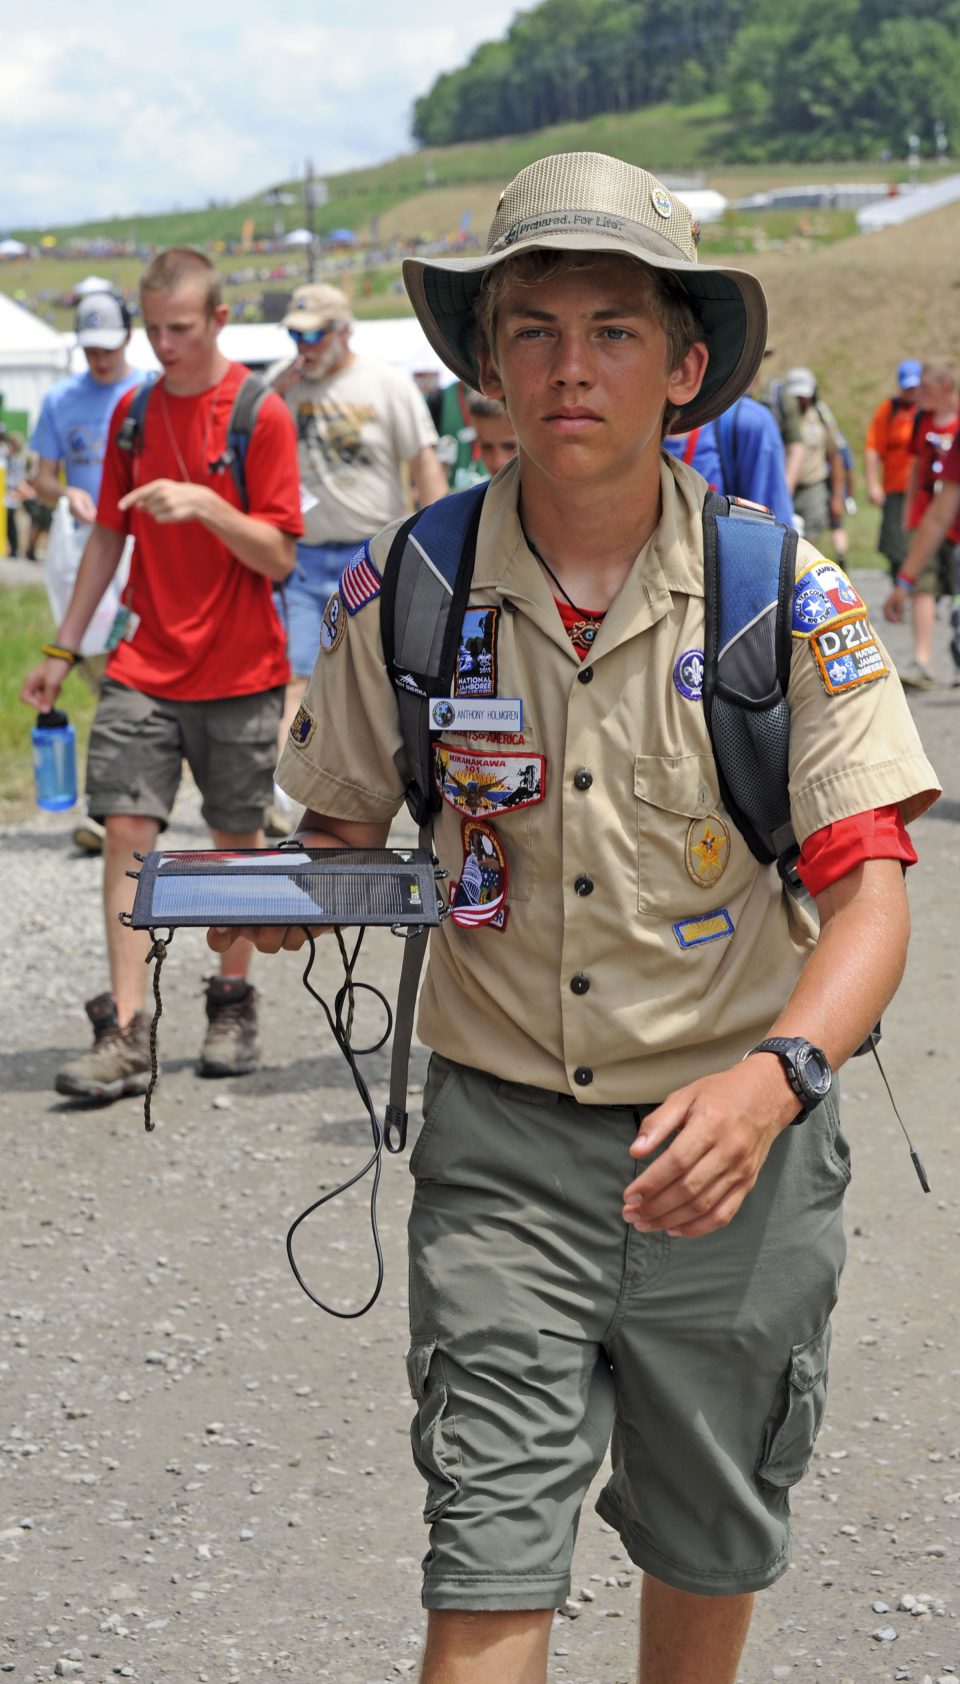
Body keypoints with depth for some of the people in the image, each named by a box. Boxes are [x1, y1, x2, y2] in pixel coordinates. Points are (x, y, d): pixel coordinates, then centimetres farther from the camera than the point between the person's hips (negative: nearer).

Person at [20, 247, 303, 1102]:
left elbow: (279, 556, -11)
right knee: (127, 828, -8)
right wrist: (63, 649, 14)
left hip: (241, 672, -3)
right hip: (145, 666, 3)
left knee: (238, 839, 7)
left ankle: (233, 1005, 26)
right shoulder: (133, 412, 8)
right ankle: (125, 1034, -9)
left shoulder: (260, 414, -7)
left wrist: (206, 504, -27)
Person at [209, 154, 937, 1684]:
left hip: (734, 1150, 0)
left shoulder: (784, 596, -10)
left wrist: (774, 1079, -32)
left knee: (708, 1553, 17)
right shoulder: (410, 592, -5)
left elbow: (869, 898, -13)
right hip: (504, 1143, 0)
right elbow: (340, 832, 8)